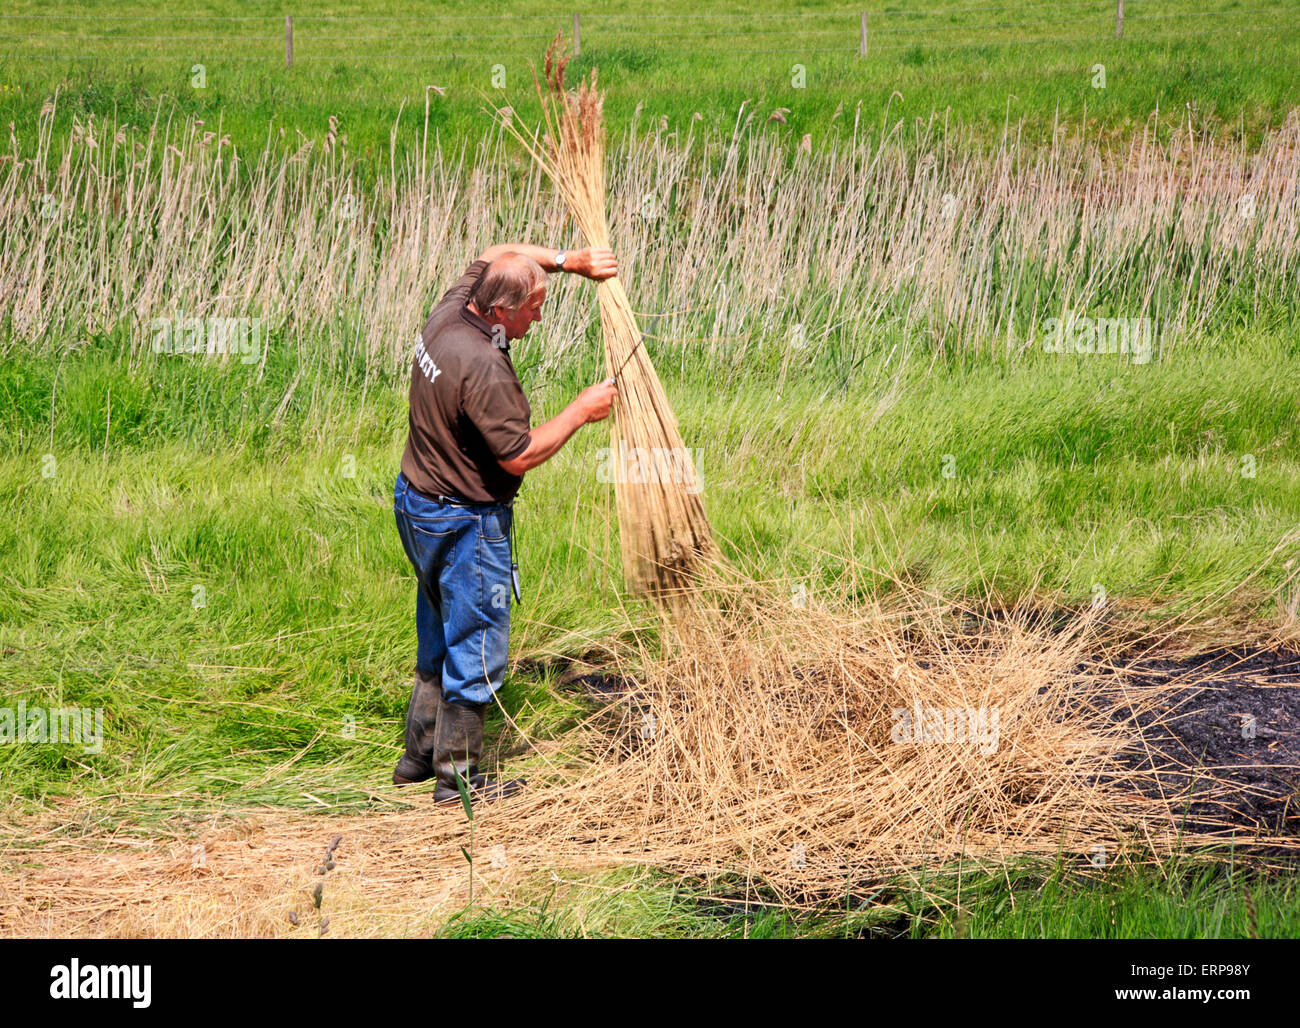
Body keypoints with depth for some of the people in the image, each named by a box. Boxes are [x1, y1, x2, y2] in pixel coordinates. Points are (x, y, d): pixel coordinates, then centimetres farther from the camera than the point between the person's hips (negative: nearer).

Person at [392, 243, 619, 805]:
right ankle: (458, 777, 14)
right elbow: (520, 454, -23)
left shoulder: (449, 311, -4)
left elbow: (496, 253, 15)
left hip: (416, 498, 10)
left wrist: (569, 261, 6)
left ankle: (420, 754, 33)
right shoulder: (483, 369, -29)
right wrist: (581, 411, -14)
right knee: (475, 649, 4)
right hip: (465, 522, -10)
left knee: (440, 636, 22)